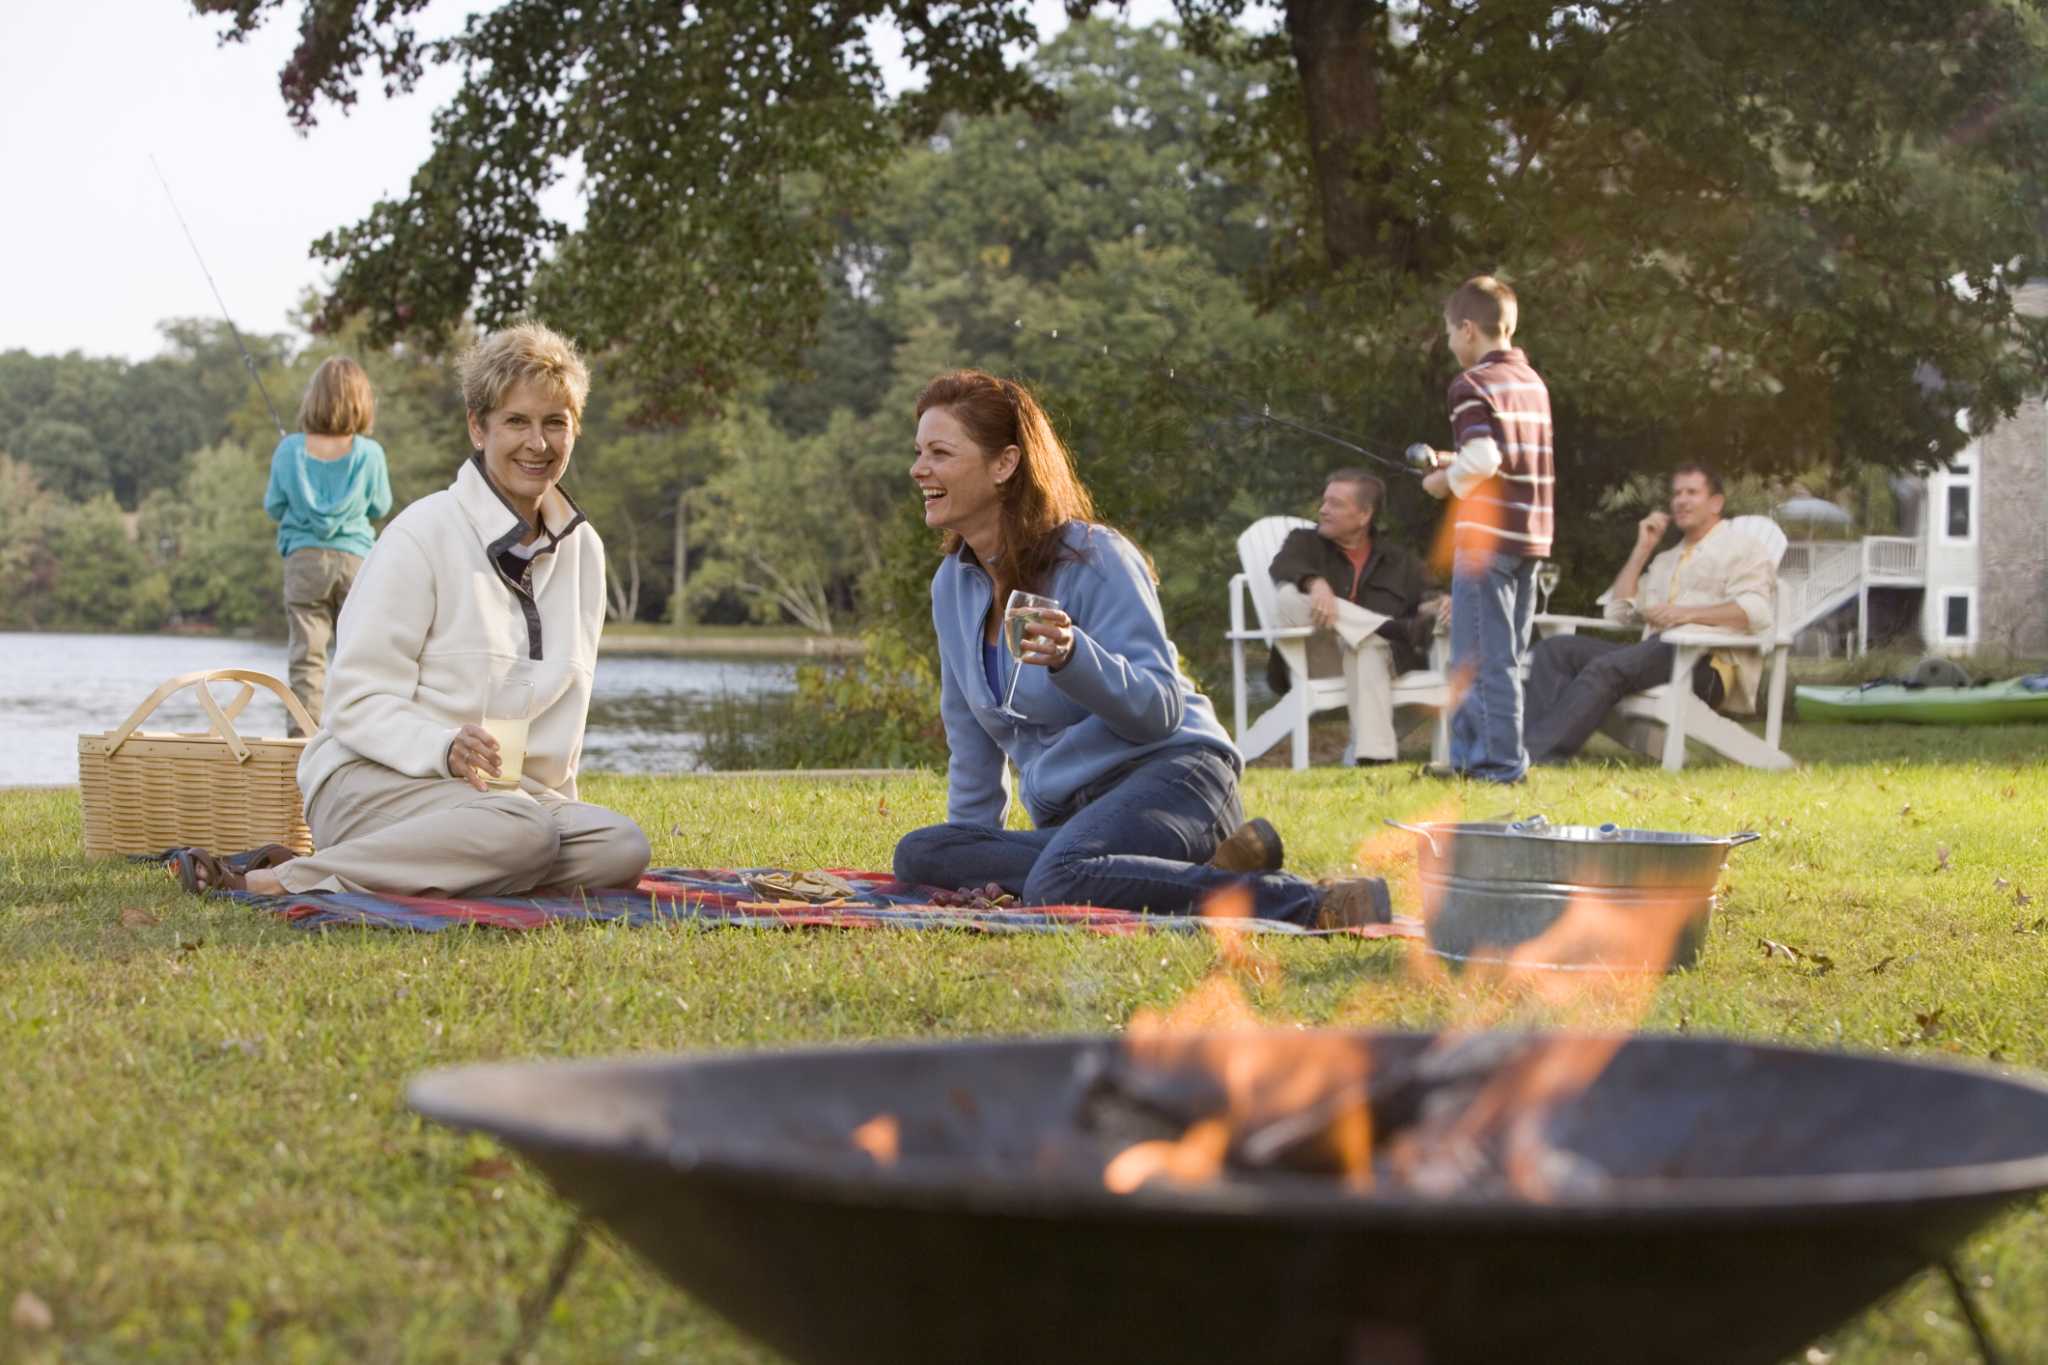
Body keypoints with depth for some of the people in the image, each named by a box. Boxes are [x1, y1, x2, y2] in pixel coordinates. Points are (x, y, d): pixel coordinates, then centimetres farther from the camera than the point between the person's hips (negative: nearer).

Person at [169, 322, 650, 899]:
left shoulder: (581, 549, 11)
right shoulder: (422, 534, -8)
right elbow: (357, 702, -12)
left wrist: (554, 794, 11)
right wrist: (445, 749, -29)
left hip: (504, 787, 6)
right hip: (371, 780, -6)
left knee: (623, 847, -23)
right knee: (522, 831, -37)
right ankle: (272, 881, -29)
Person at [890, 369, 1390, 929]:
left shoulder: (1095, 559, -7)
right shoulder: (953, 585, 14)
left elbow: (1159, 711, -13)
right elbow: (971, 740, 24)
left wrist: (1072, 656, -31)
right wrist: (972, 866, 25)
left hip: (1173, 774, -8)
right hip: (1068, 814, 8)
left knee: (1060, 881, -40)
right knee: (918, 856, -20)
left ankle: (1313, 905, -34)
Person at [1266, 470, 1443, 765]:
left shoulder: (1399, 562, 21)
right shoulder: (1306, 542, 17)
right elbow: (1284, 566, -7)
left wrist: (1440, 605, -15)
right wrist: (1316, 583, -31)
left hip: (1378, 654, -1)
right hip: (1316, 659, 1)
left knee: (1367, 648, -40)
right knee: (1288, 596, -28)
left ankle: (1372, 756, -49)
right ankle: (1395, 628, -33)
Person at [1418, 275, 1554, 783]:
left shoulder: (1472, 384, -11)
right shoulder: (1532, 381, 14)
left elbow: (1483, 459, -22)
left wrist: (1448, 481, -5)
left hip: (1485, 535, -8)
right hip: (1532, 534, 8)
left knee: (1481, 657, -3)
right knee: (1505, 656, 12)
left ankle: (1501, 761, -4)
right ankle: (1471, 752, 18)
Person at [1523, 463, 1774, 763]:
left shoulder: (1740, 549, 12)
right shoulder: (1667, 560, 34)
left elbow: (1755, 611, -8)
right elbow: (1619, 611, 26)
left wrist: (1687, 614, -21)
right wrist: (1642, 549, 22)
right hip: (1657, 654, 7)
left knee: (1606, 667, -33)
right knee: (1556, 649, -13)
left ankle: (1539, 752, -44)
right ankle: (1540, 738, -35)